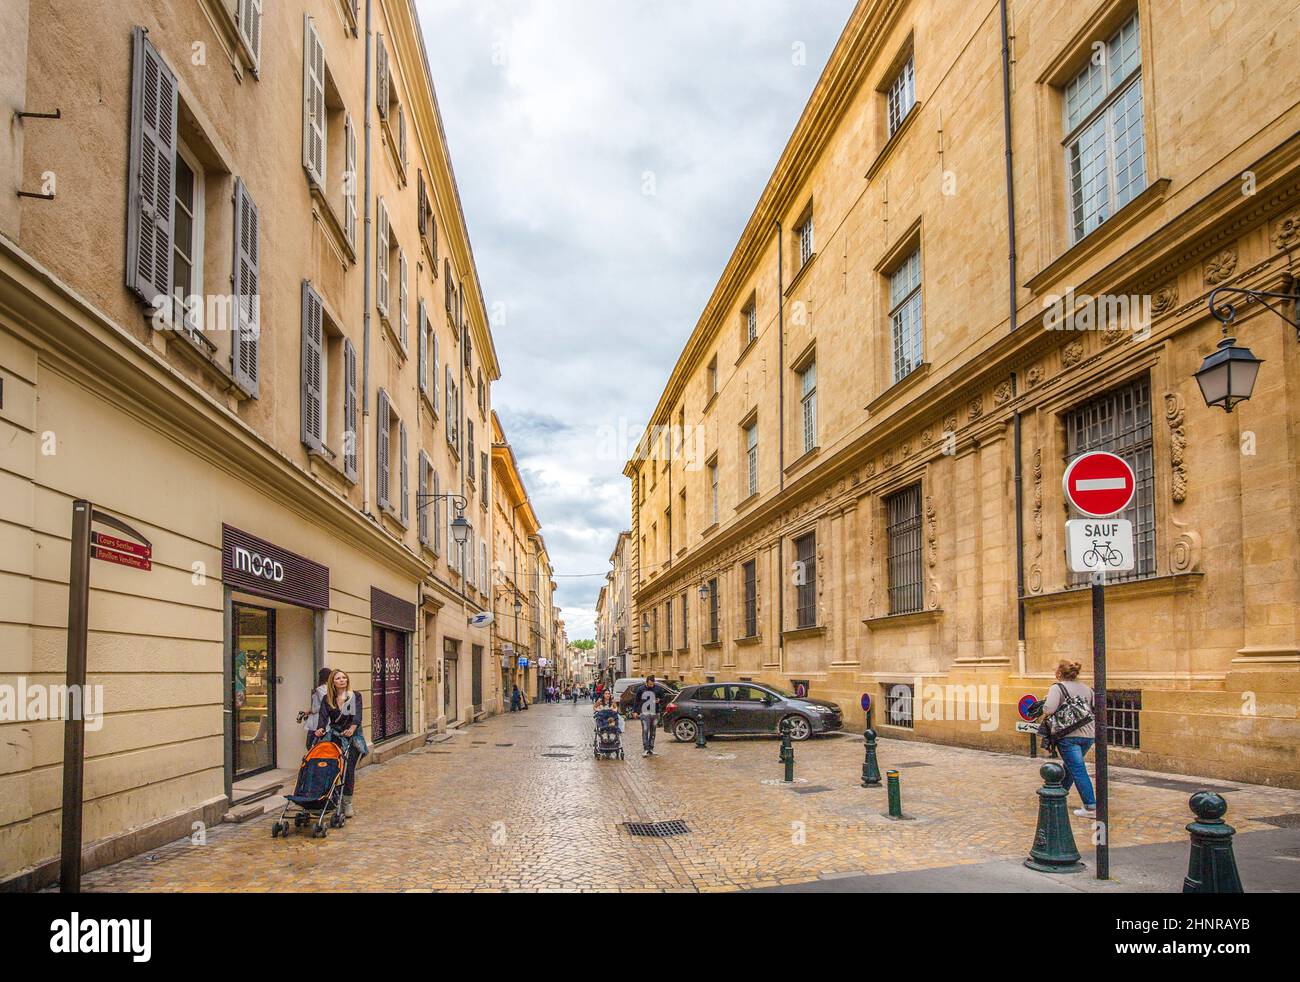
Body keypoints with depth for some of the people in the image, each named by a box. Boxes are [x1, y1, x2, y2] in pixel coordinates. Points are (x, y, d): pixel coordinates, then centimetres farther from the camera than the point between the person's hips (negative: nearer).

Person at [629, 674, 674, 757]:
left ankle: (651, 749, 16)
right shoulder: (640, 689, 2)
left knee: (653, 732, 8)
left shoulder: (658, 689, 3)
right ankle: (645, 749, -14)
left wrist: (659, 700, -10)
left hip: (655, 713, 2)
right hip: (644, 713, -2)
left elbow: (664, 699, 11)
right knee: (645, 731, -13)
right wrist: (635, 711, 5)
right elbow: (636, 700, 10)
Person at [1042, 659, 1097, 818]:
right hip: (1088, 735, 7)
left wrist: (1045, 716, 2)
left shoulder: (1058, 688, -6)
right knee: (1070, 765, 23)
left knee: (1078, 770, -4)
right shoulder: (1086, 688, 13)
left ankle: (1091, 807, -7)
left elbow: (1048, 709, -19)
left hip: (1069, 735, -7)